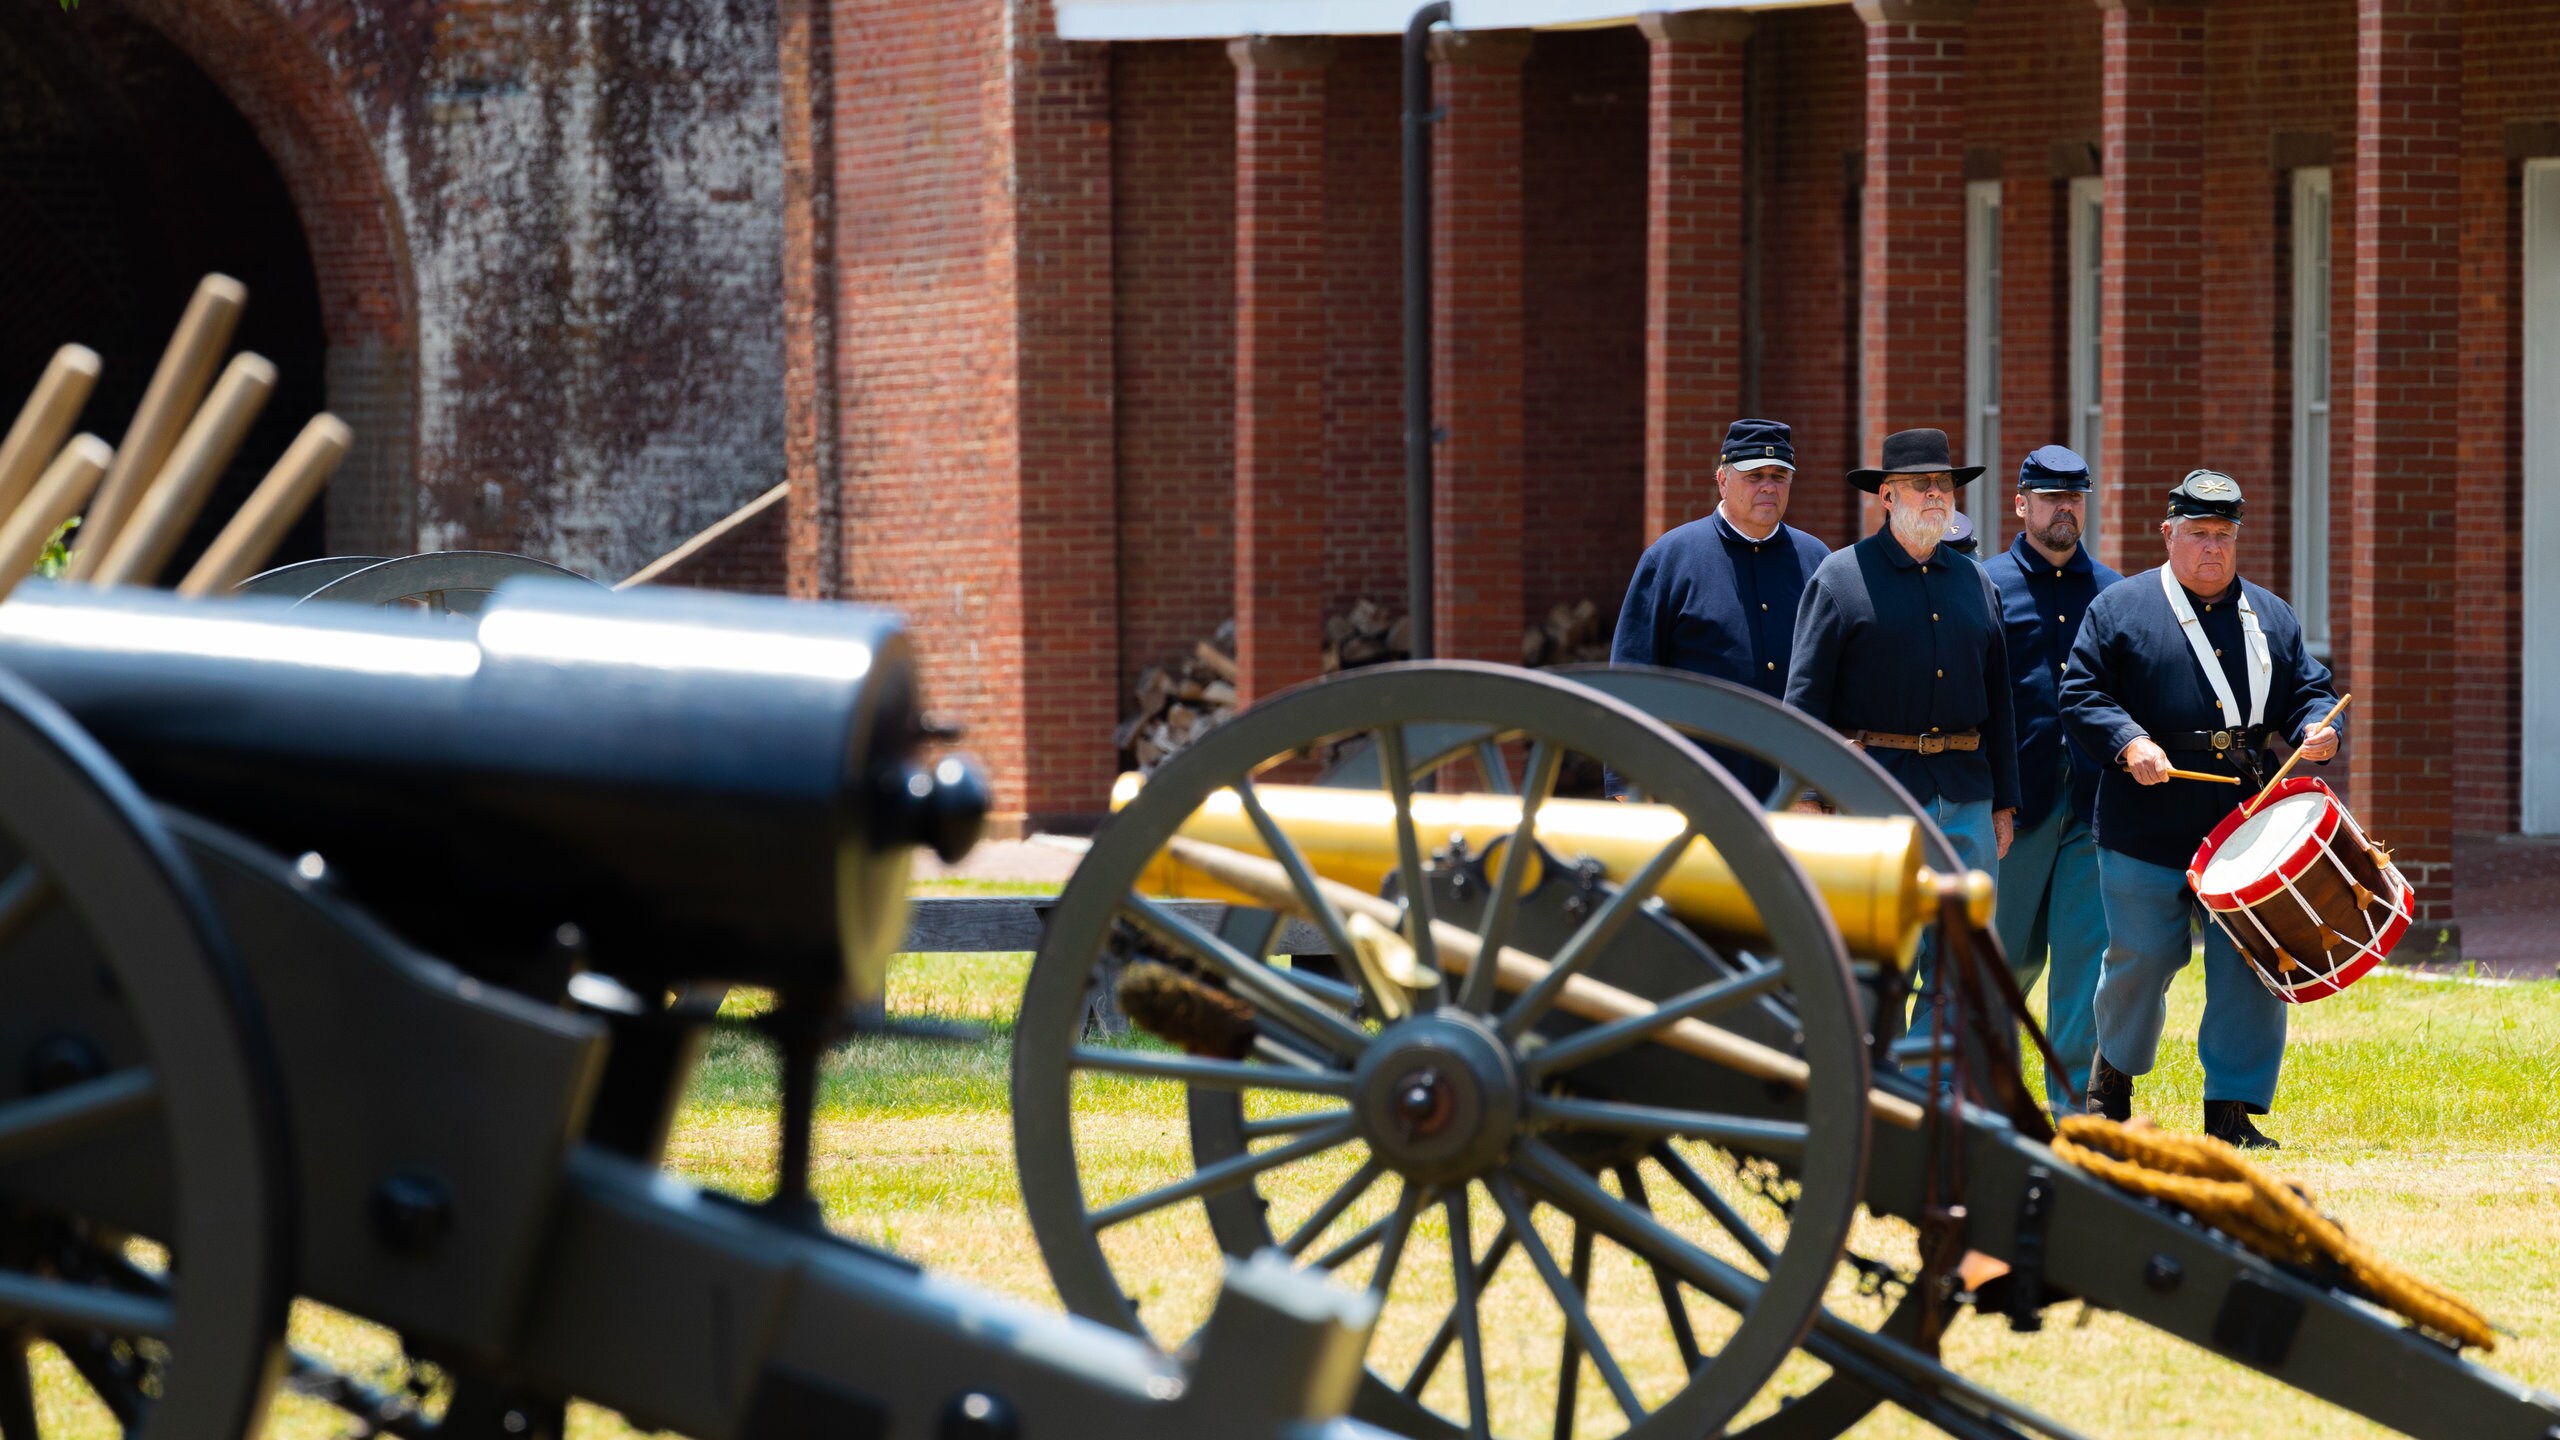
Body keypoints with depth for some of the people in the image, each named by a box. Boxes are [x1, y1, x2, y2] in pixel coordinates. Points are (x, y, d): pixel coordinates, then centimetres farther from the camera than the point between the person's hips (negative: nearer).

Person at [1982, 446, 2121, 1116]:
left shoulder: (2111, 592, 12)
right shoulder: (1986, 586, 2)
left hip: (2095, 803, 2)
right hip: (2016, 803, -2)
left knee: (2085, 957, -2)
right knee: (2011, 955, 3)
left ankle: (2071, 1107, 2)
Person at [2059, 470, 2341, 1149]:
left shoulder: (2271, 618, 15)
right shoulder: (2120, 609, 3)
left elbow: (2306, 689, 19)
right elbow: (2081, 696, -1)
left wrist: (2318, 728, -4)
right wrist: (2129, 743, -17)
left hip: (2247, 830, 3)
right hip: (2148, 831, -3)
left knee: (2249, 966, -4)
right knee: (2142, 960, 3)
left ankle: (2234, 1110, 4)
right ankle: (2113, 1074, 30)